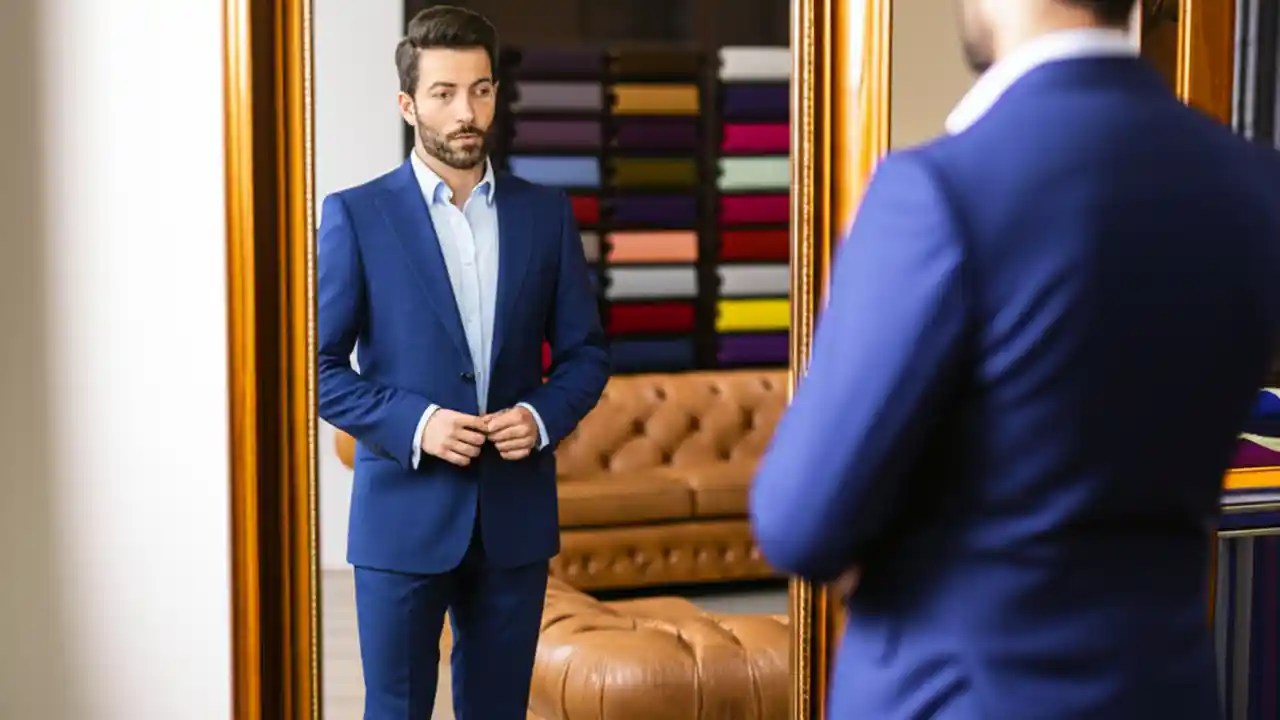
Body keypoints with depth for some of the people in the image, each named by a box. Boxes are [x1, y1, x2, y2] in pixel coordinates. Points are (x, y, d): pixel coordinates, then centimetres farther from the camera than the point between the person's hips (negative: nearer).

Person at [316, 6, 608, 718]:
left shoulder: (546, 212, 6)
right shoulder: (356, 215, -3)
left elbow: (586, 350, 10)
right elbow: (319, 363, -4)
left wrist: (543, 416, -10)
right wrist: (412, 424, -18)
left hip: (516, 515, 3)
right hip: (405, 514, -3)